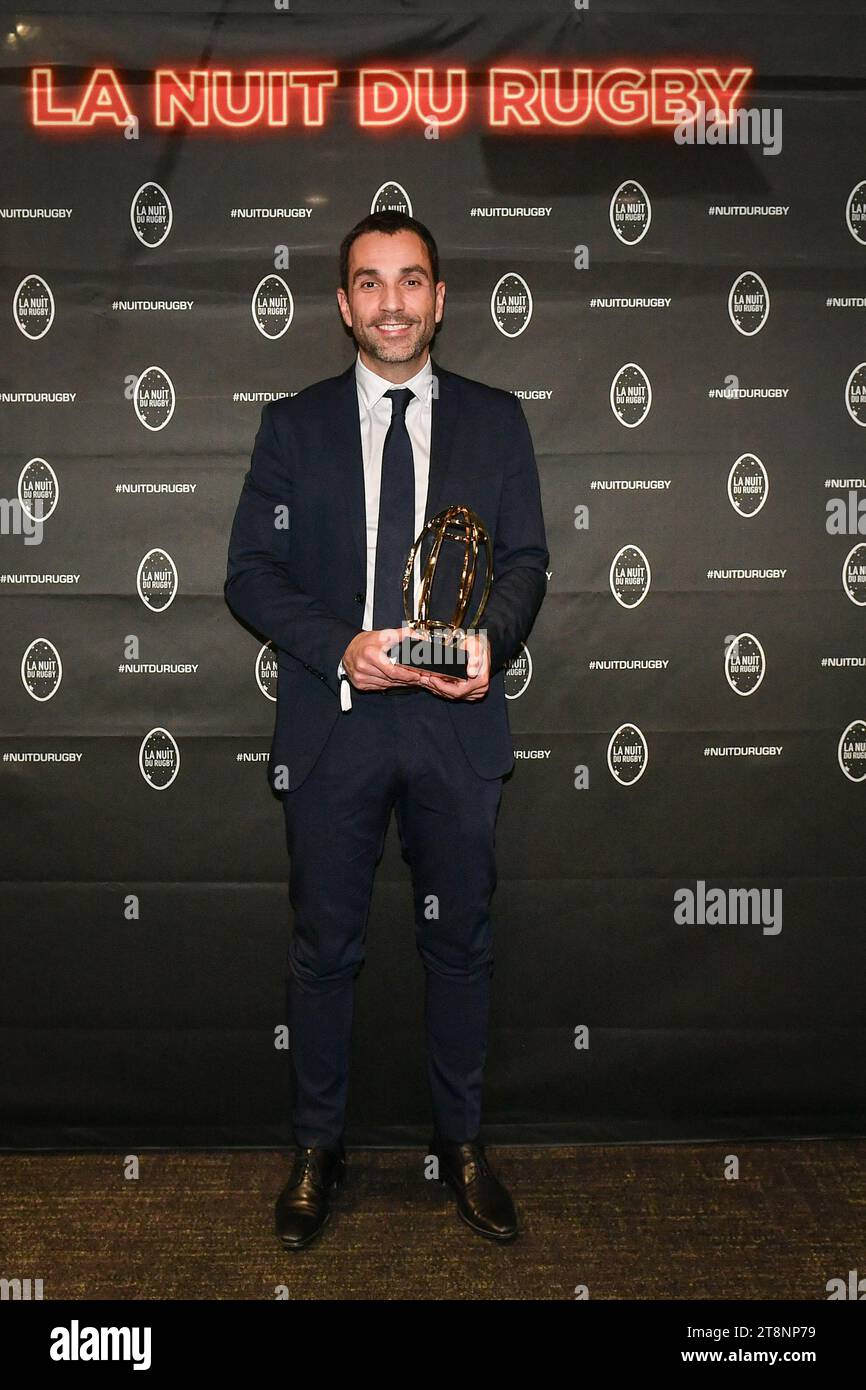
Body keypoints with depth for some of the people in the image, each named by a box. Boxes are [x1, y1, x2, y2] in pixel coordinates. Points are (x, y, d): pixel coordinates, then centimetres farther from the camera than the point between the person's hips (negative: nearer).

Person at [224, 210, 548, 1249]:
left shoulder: (494, 418, 6)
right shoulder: (294, 423, 4)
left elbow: (527, 558, 5)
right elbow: (251, 572, 0)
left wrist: (491, 637, -16)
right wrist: (341, 647, -16)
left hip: (457, 724, 1)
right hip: (333, 724, 0)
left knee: (460, 939, 12)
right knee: (324, 946, 10)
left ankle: (461, 1142, 31)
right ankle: (317, 1150, 29)